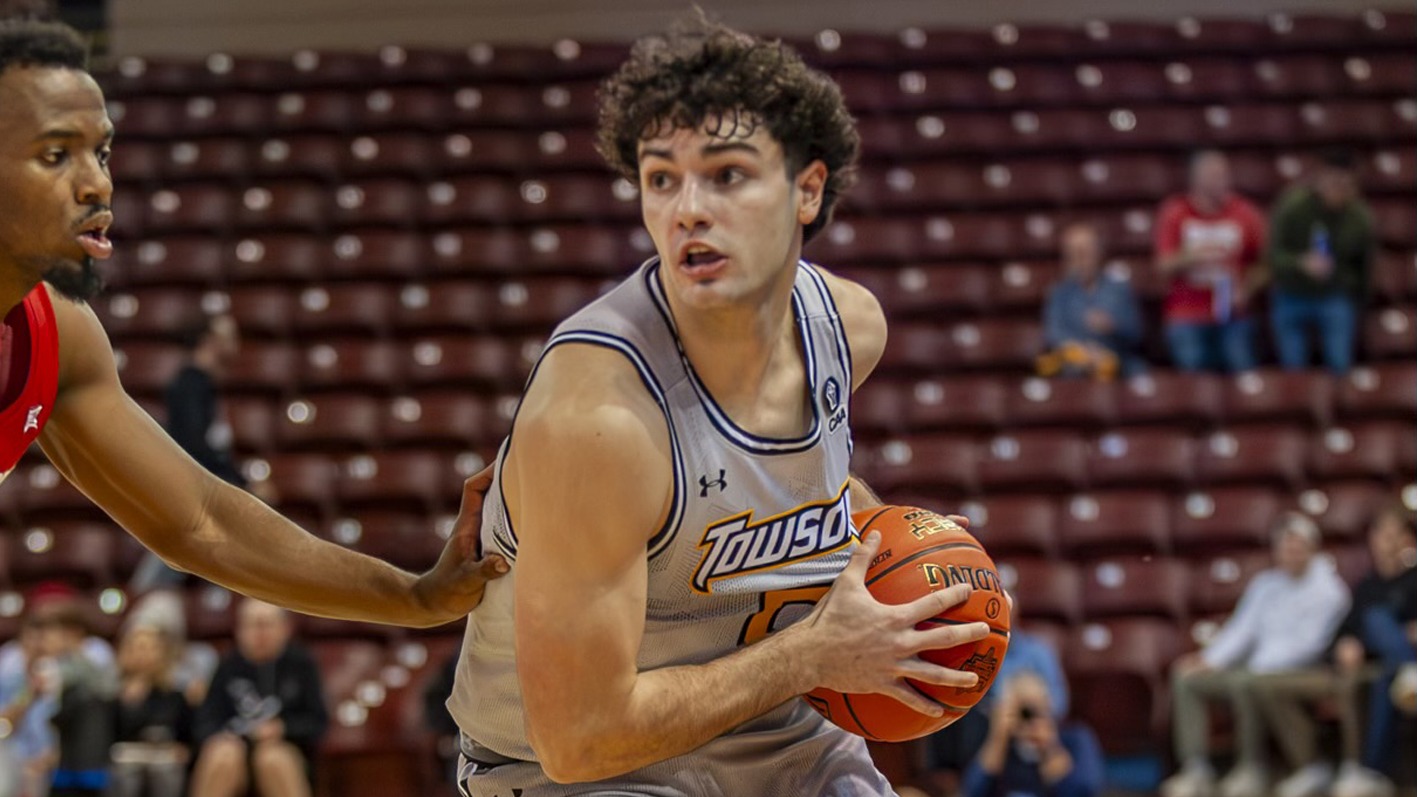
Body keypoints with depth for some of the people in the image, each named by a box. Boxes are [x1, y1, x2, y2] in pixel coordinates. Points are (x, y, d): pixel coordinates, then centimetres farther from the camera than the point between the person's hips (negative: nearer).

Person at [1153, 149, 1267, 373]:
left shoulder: (1245, 214, 4)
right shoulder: (1175, 213, 1)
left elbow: (1261, 265, 8)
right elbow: (1165, 265, -2)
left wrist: (1244, 291, -10)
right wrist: (1193, 256, -21)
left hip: (1232, 315, 1)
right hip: (1187, 318, -1)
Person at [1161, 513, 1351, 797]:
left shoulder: (1327, 589, -6)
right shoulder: (1265, 583, 16)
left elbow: (1308, 645, -15)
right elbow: (1241, 628, 14)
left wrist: (1257, 666, -23)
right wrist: (1209, 659, -3)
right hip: (1256, 668, 7)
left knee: (1242, 683, -37)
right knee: (1185, 677, -10)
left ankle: (1252, 769, -23)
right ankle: (1195, 769, -16)